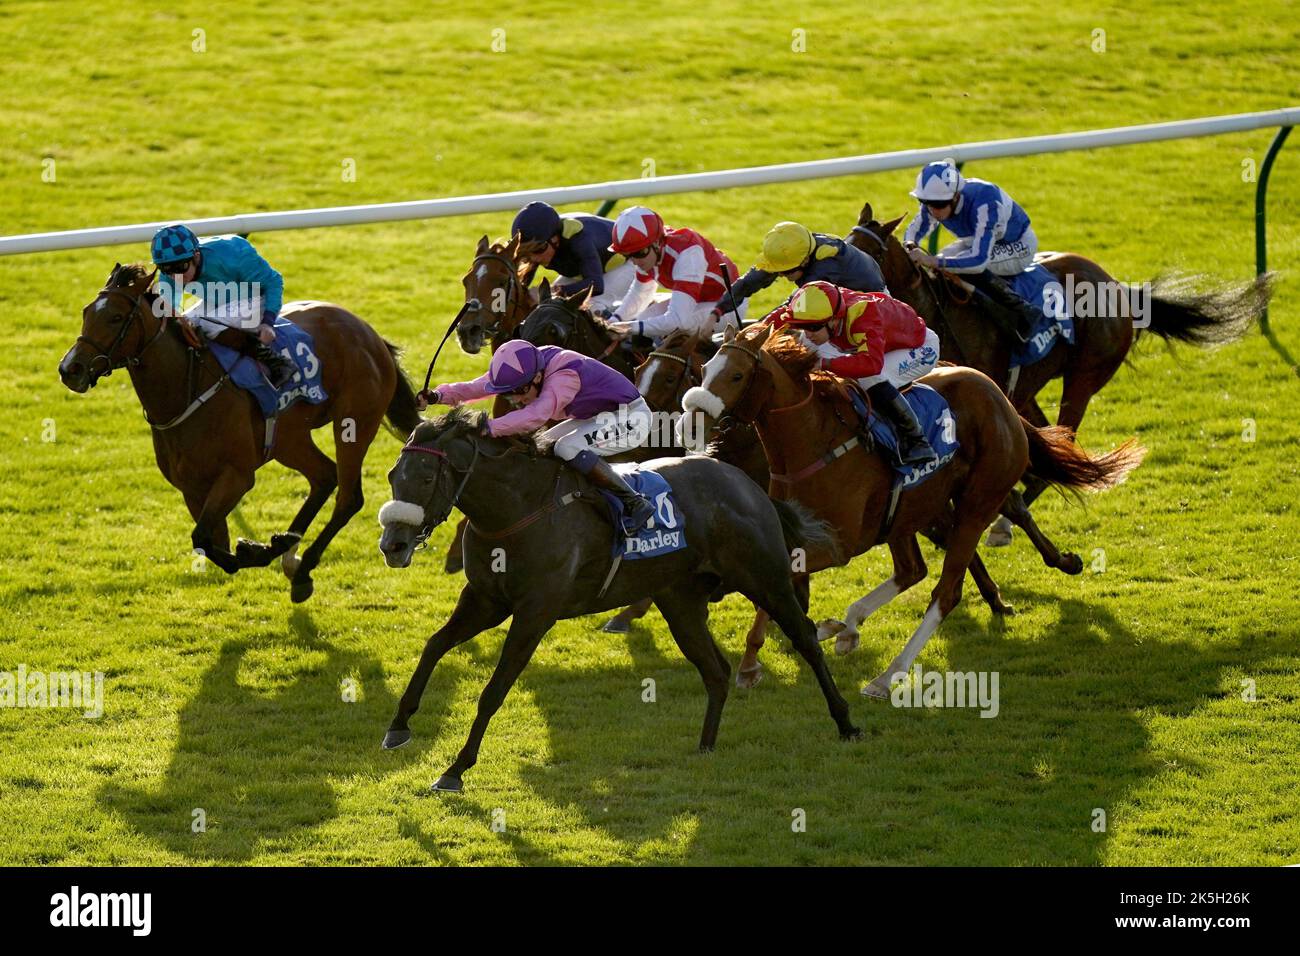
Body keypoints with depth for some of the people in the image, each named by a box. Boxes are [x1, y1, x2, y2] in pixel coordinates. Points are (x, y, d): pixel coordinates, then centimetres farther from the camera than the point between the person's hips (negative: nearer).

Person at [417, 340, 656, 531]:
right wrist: (438, 396, -27)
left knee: (568, 449, -27)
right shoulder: (521, 370, -8)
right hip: (595, 417, 9)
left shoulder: (564, 376, -34)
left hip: (630, 417, -9)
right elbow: (475, 387, -11)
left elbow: (536, 415, -49)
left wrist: (490, 428, -57)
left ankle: (635, 505, -20)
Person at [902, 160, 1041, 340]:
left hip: (1020, 244, -8)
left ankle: (1022, 311, -22)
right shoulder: (935, 200, -20)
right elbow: (914, 230, -4)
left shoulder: (984, 203, -40)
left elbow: (979, 260, -44)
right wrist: (911, 247, -28)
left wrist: (935, 262, -51)